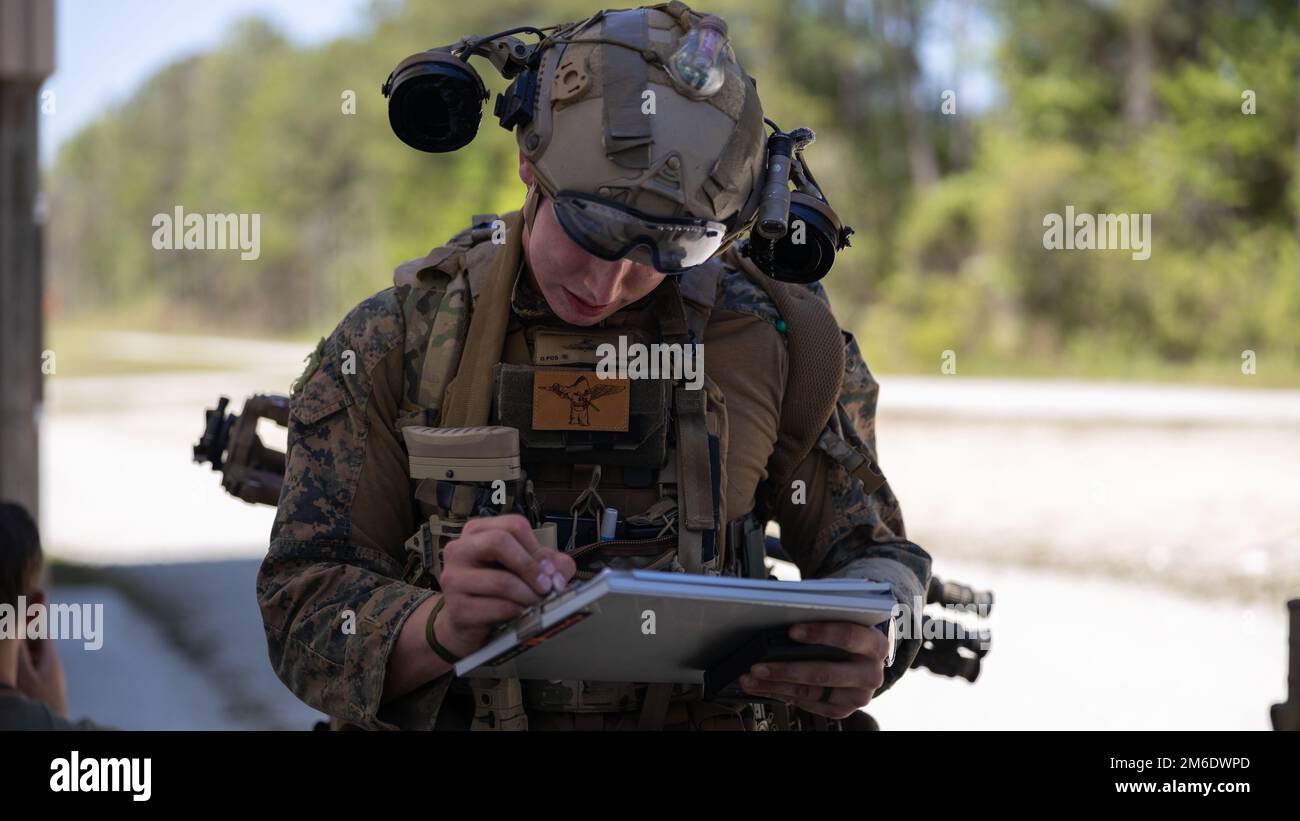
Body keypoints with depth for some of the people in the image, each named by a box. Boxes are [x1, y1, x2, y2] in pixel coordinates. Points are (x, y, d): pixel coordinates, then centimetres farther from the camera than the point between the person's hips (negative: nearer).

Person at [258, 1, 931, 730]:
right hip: (463, 718, 0)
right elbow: (306, 614, -3)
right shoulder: (394, 343, 0)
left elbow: (871, 550, 13)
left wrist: (865, 647, -10)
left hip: (712, 716, 0)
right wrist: (442, 630, -23)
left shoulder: (773, 340, 2)